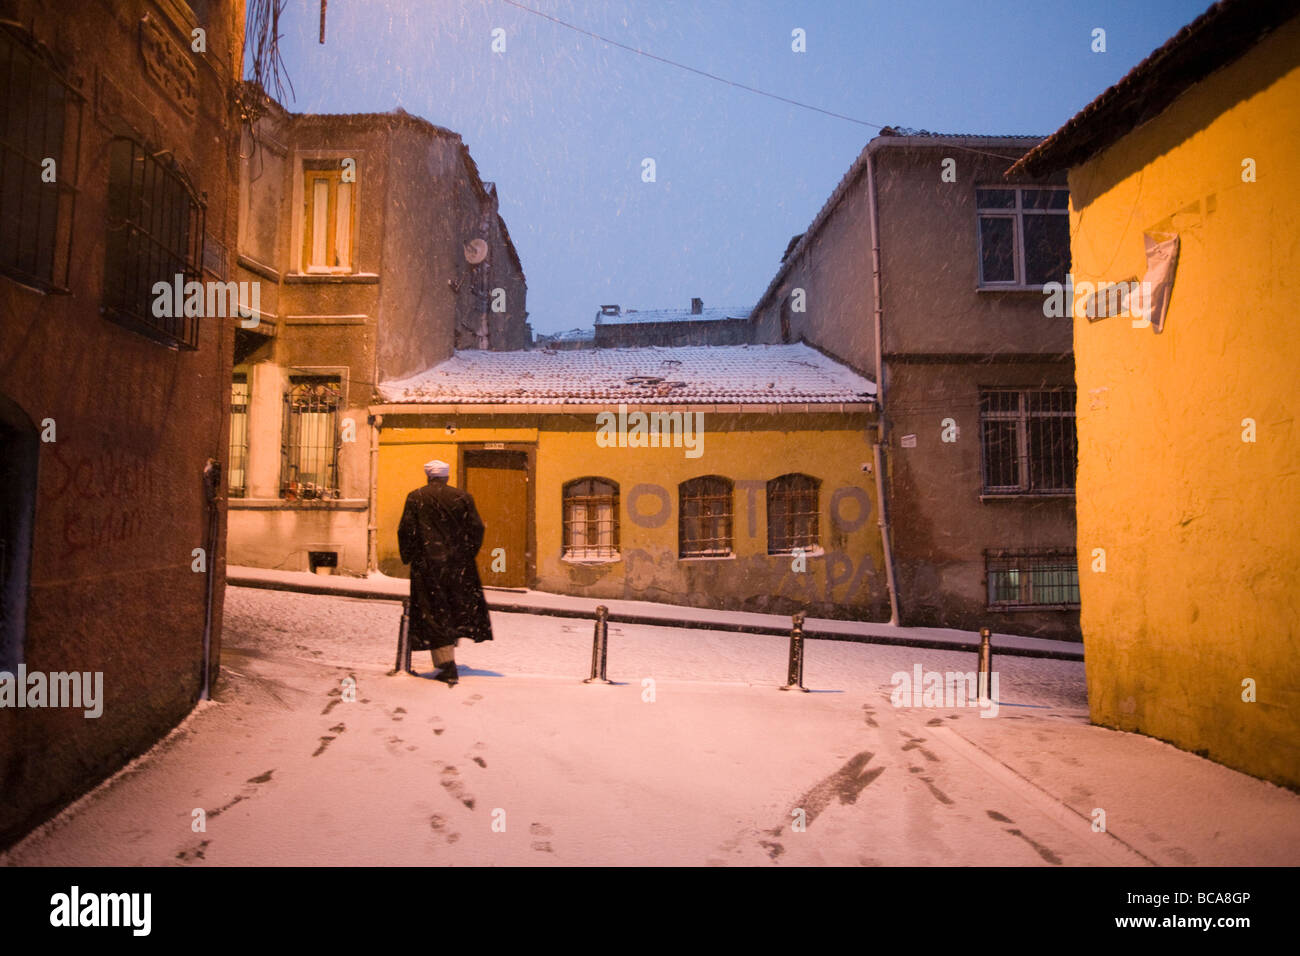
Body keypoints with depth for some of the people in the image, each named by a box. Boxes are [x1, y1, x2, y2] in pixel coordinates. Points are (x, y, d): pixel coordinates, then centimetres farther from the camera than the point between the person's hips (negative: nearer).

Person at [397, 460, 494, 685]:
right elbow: (477, 528, 1)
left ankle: (448, 666, -2)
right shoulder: (463, 497, 2)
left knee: (435, 613, 1)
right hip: (458, 563, 2)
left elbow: (406, 531, -5)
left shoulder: (416, 497, -3)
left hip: (427, 563, -2)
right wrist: (468, 554, 12)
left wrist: (407, 557, 9)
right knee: (459, 606, 19)